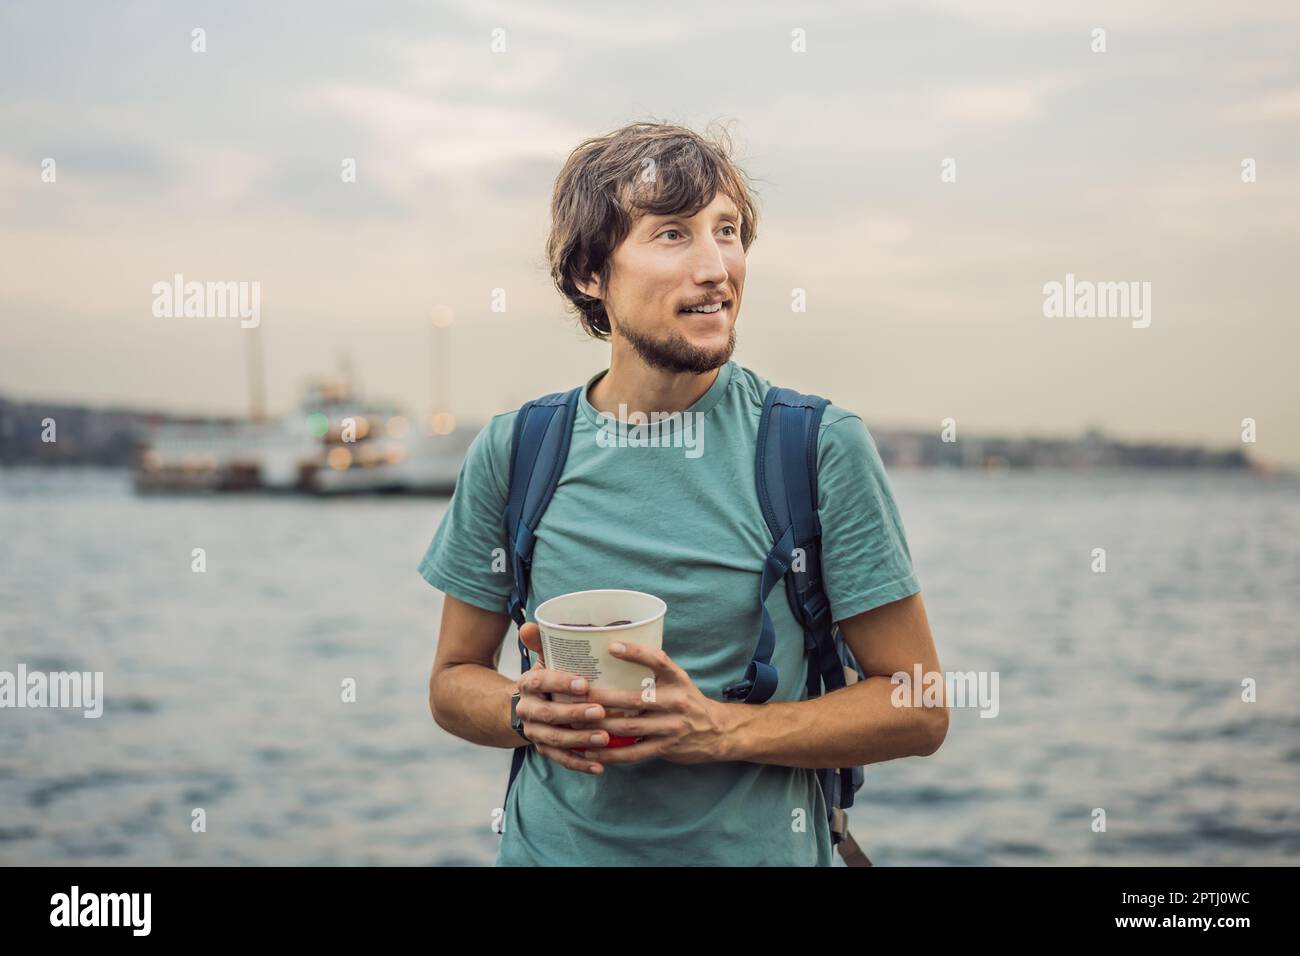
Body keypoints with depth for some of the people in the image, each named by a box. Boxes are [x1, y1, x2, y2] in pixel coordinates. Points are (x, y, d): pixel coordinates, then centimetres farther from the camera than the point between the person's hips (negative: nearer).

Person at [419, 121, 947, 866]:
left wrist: (720, 729, -20)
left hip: (752, 847, -2)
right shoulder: (513, 450, -4)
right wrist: (527, 711, -14)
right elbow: (455, 678, 6)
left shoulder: (823, 449, -11)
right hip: (551, 844, 2)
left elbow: (918, 708, -9)